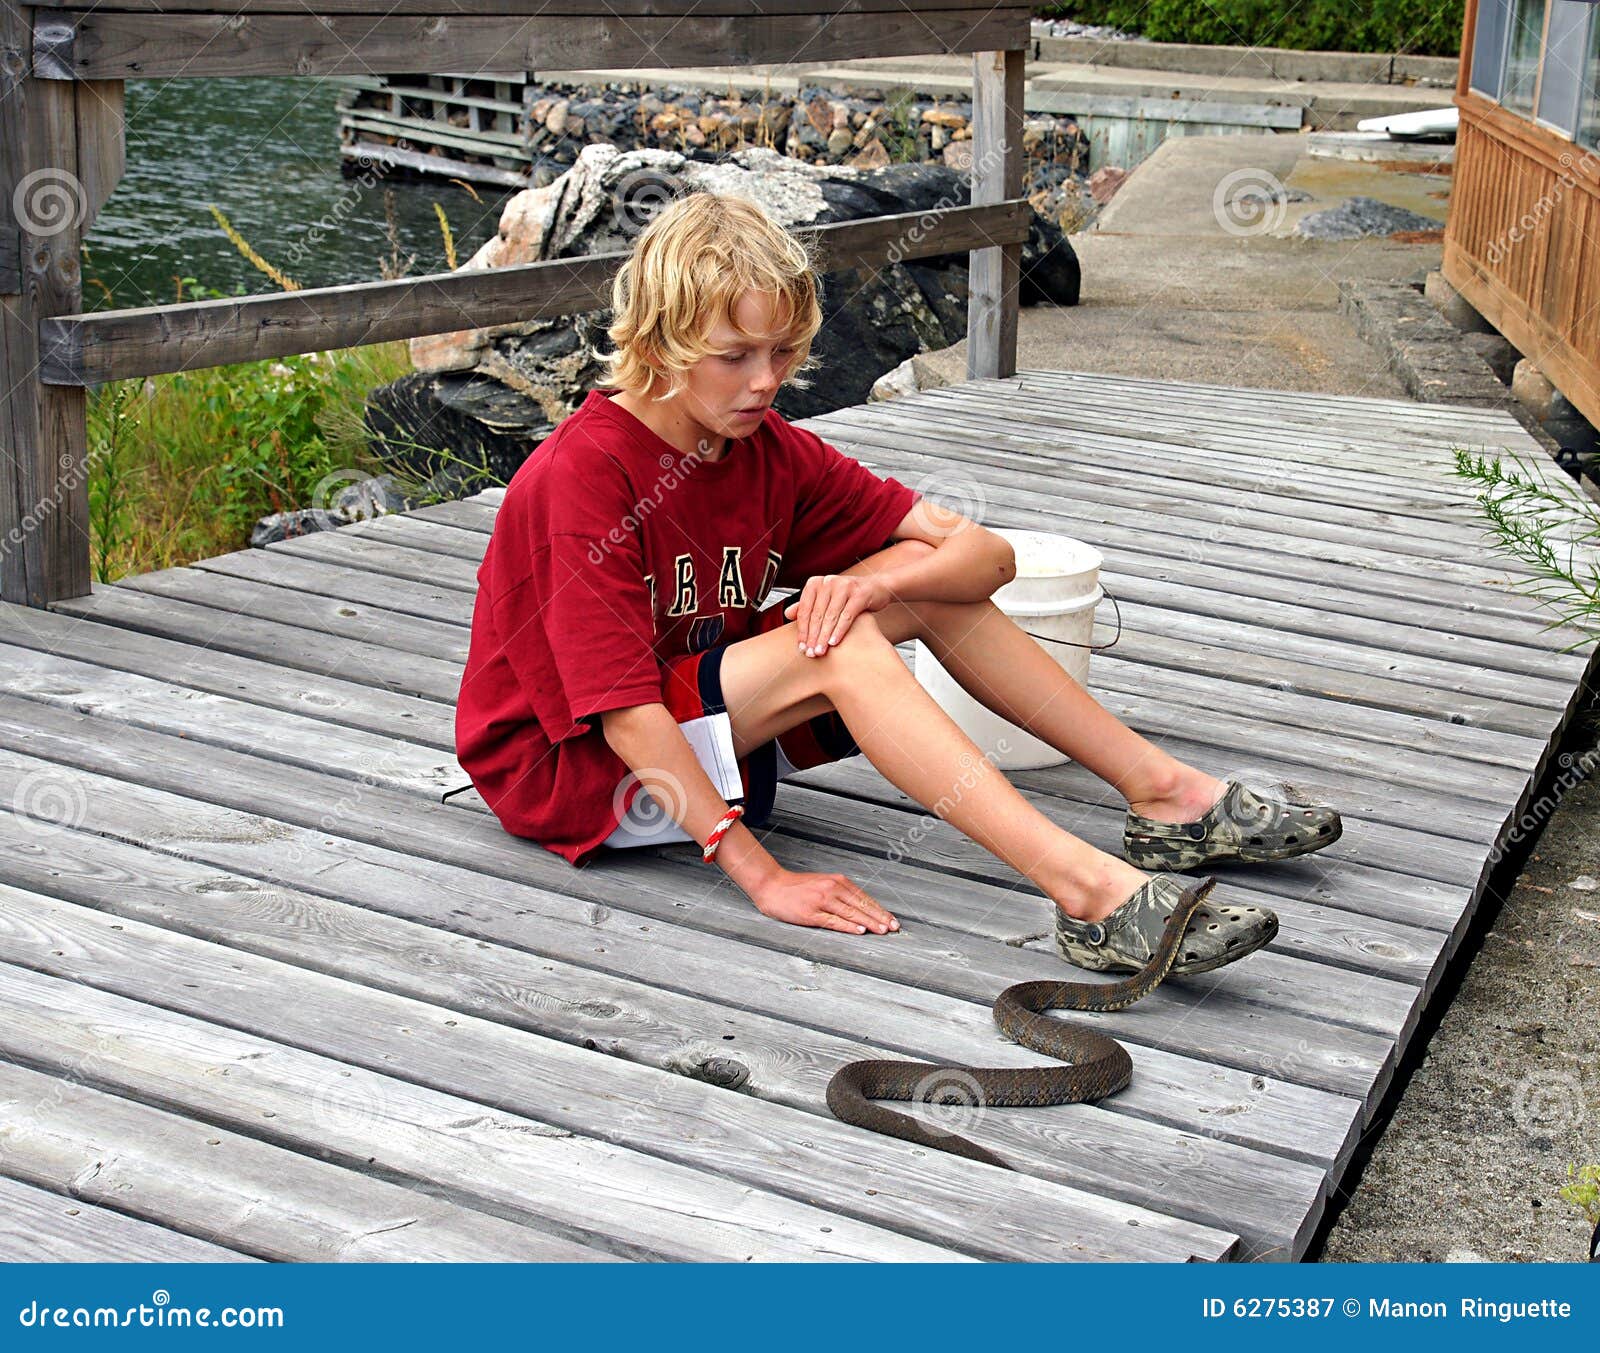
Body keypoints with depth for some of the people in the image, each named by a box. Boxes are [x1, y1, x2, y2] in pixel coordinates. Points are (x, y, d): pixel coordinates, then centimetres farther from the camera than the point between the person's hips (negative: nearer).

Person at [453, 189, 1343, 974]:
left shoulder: (771, 451, -2)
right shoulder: (584, 476, -22)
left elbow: (988, 554, -6)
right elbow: (627, 714, -28)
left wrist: (877, 583, -27)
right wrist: (762, 876, -32)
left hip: (704, 709, 7)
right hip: (574, 769, -7)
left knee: (921, 582, -8)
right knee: (838, 645, -29)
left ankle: (1165, 795, -8)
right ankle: (1093, 895, -40)